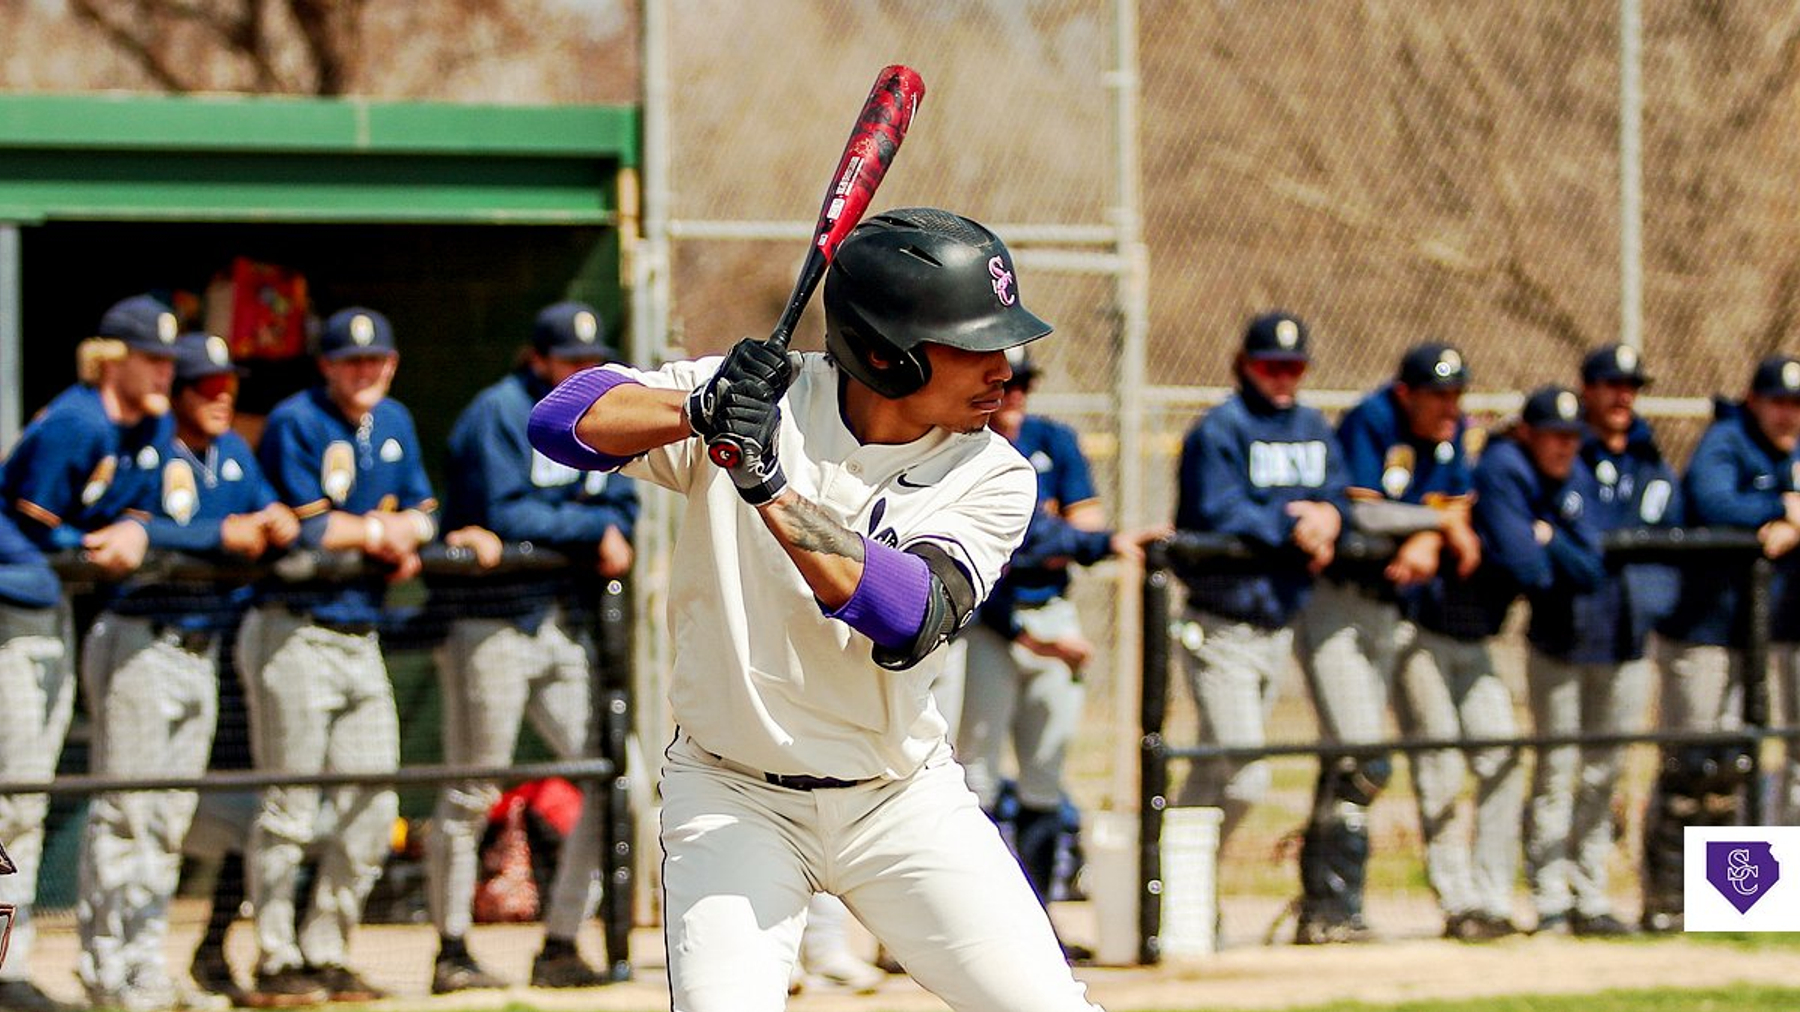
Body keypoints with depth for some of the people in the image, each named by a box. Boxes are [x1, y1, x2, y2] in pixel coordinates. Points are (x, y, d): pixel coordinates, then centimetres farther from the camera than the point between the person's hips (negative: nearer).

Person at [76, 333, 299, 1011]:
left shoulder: (233, 454, 14)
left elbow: (269, 514, 10)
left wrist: (277, 523, -13)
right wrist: (220, 535, -22)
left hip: (201, 649, 8)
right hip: (140, 643, -8)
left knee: (172, 820, 11)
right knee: (127, 811, -8)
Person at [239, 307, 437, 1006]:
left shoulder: (393, 424, 14)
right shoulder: (296, 423, -9)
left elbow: (423, 512, 16)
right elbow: (306, 528, -16)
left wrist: (393, 530, -6)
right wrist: (376, 533, -2)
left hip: (361, 635, 8)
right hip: (295, 632, -7)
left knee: (374, 807, 5)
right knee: (289, 808, -6)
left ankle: (326, 955, 16)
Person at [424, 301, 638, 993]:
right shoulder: (500, 414, -7)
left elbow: (621, 513, 12)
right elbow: (503, 519, -16)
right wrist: (592, 530, -8)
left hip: (564, 626, 7)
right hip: (491, 624, -7)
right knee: (471, 798, -3)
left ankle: (560, 948, 4)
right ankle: (452, 955, 6)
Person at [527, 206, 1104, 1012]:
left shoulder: (991, 476, -8)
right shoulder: (758, 396, -10)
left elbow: (906, 619, -26)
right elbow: (562, 422, -17)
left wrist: (769, 487, -37)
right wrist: (699, 411, -34)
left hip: (902, 799, 2)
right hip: (733, 795, -2)